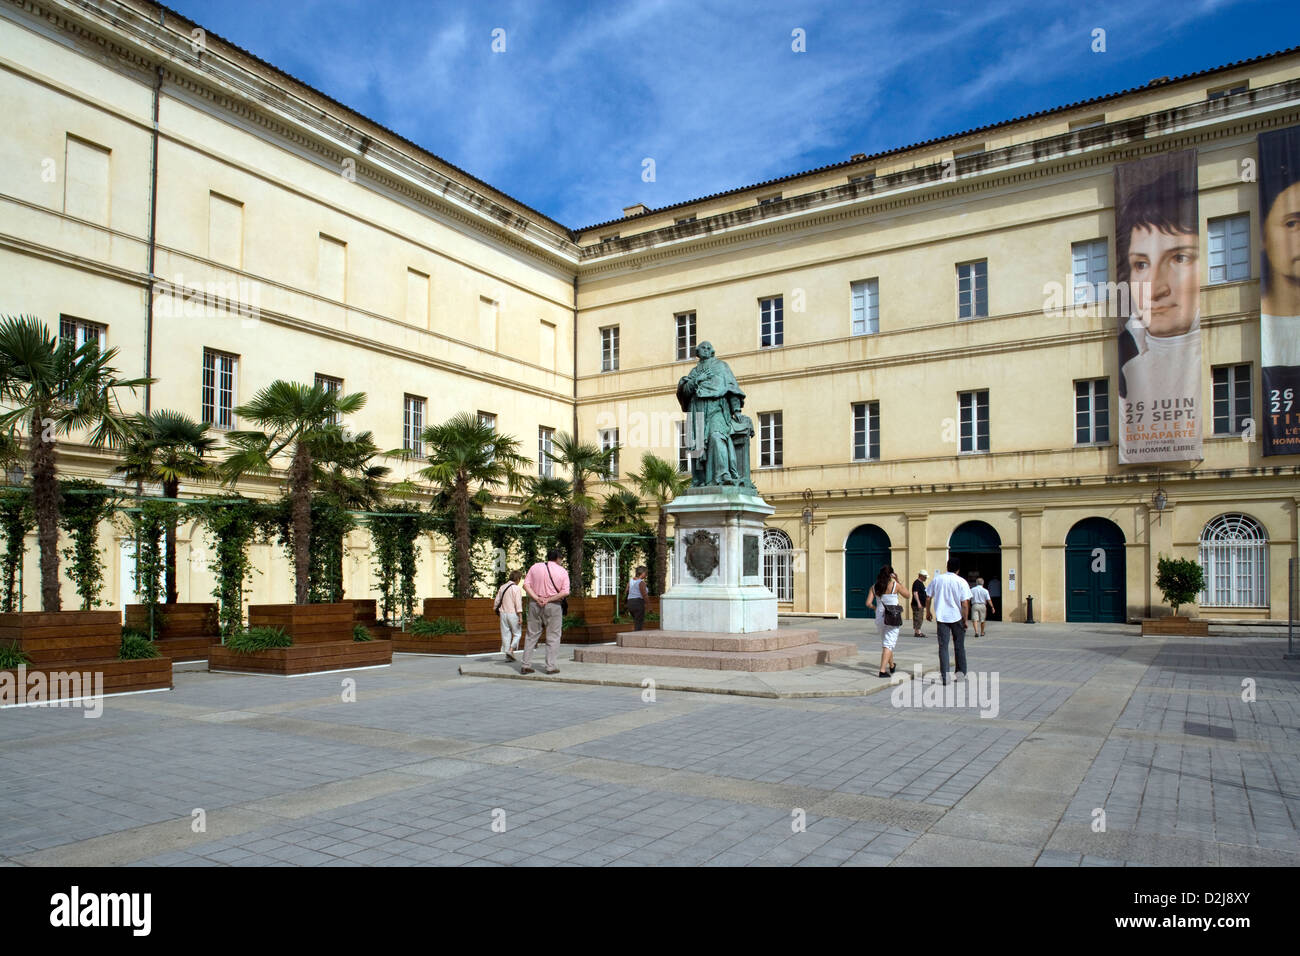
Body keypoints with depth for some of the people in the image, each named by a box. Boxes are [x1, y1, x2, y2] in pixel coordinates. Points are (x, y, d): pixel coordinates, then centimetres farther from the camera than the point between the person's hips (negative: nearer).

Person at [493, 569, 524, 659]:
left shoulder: (502, 587, 8)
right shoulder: (516, 588, -9)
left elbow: (497, 601, 13)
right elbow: (518, 603, -14)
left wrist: (495, 609, 30)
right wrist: (520, 616, -13)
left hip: (503, 614, 5)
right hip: (513, 614, -5)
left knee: (506, 634, 8)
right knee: (517, 633, 7)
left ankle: (507, 655, 9)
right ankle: (511, 649, -11)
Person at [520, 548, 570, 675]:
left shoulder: (535, 567, 7)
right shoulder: (562, 571, 0)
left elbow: (526, 585, -2)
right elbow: (565, 592, -9)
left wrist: (537, 599, -9)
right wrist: (549, 599, -10)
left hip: (535, 604, 3)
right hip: (553, 606, -3)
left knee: (531, 635, 9)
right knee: (553, 637, 5)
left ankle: (526, 665, 8)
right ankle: (551, 666, 2)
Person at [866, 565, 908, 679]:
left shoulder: (874, 587, 2)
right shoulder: (895, 585, -7)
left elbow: (868, 603, -3)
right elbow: (906, 594, 9)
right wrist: (898, 581, 8)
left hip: (879, 617, 4)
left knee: (886, 642, 22)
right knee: (888, 644, -4)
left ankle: (891, 666, 40)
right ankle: (882, 670, -14)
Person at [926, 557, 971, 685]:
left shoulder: (937, 579, 0)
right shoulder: (961, 582, -7)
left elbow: (928, 597, 5)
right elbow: (965, 604, -10)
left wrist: (929, 612, 18)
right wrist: (966, 620, -2)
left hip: (941, 617, 1)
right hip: (957, 617, -1)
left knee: (943, 647, 3)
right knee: (959, 646, 15)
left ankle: (945, 676, -1)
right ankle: (961, 673, 23)